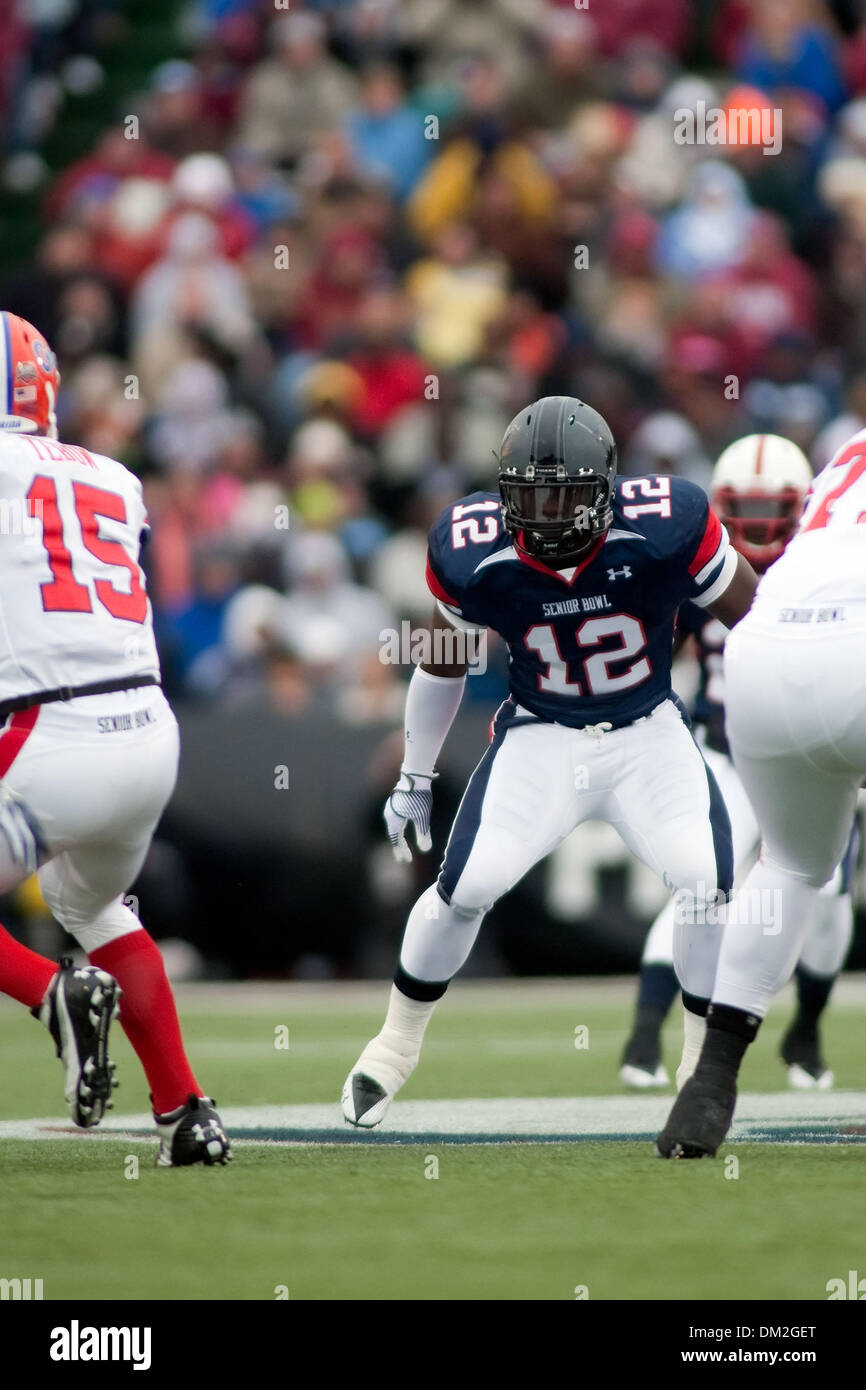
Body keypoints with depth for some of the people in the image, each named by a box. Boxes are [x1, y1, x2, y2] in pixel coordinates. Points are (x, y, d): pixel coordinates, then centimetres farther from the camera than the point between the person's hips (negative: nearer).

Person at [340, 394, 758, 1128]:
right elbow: (441, 661, 4)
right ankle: (398, 1041, 12)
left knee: (709, 882, -19)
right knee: (468, 885, -14)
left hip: (648, 734, 0)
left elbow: (757, 623, -8)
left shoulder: (665, 529, -24)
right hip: (541, 736, 0)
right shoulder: (475, 553, -17)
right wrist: (414, 779, 12)